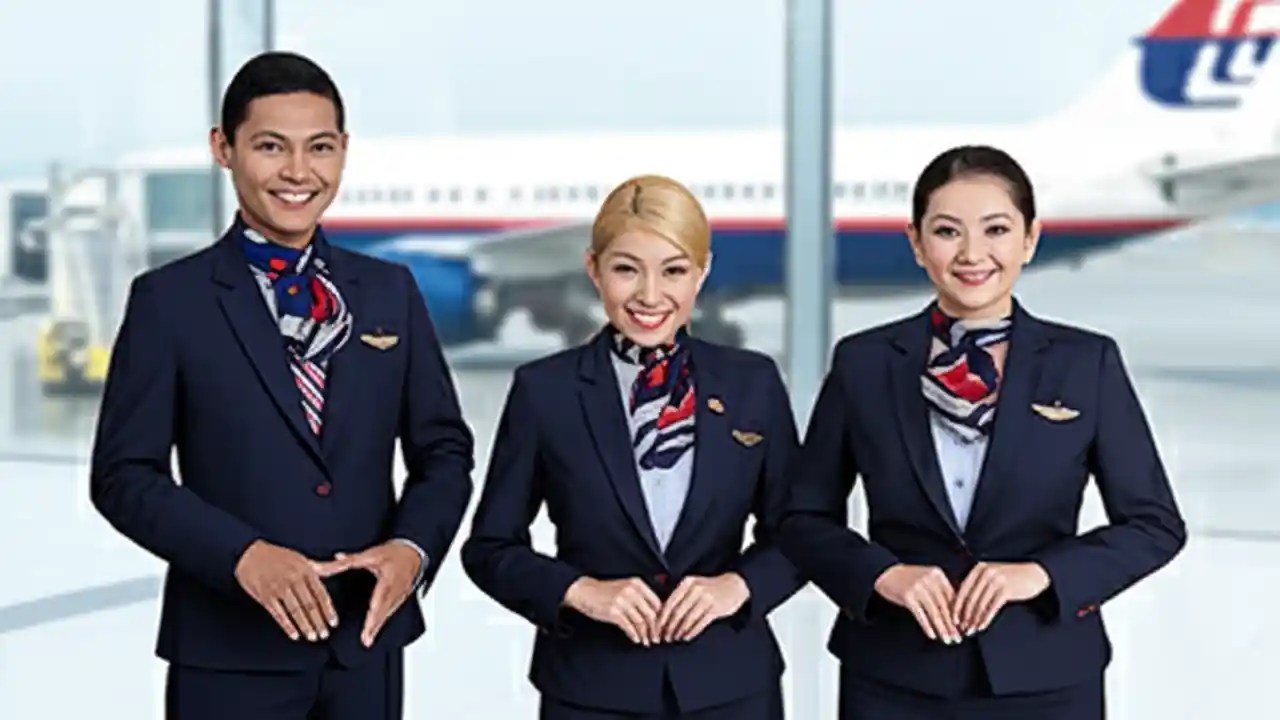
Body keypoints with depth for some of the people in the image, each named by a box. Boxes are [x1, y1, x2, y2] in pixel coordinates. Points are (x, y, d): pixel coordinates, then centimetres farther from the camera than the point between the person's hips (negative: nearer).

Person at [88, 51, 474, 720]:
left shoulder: (391, 291, 7)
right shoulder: (169, 299, -3)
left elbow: (443, 448, 9)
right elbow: (124, 474, -6)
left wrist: (413, 547, -10)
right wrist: (242, 555, -19)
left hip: (367, 642, 3)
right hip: (230, 652, -3)